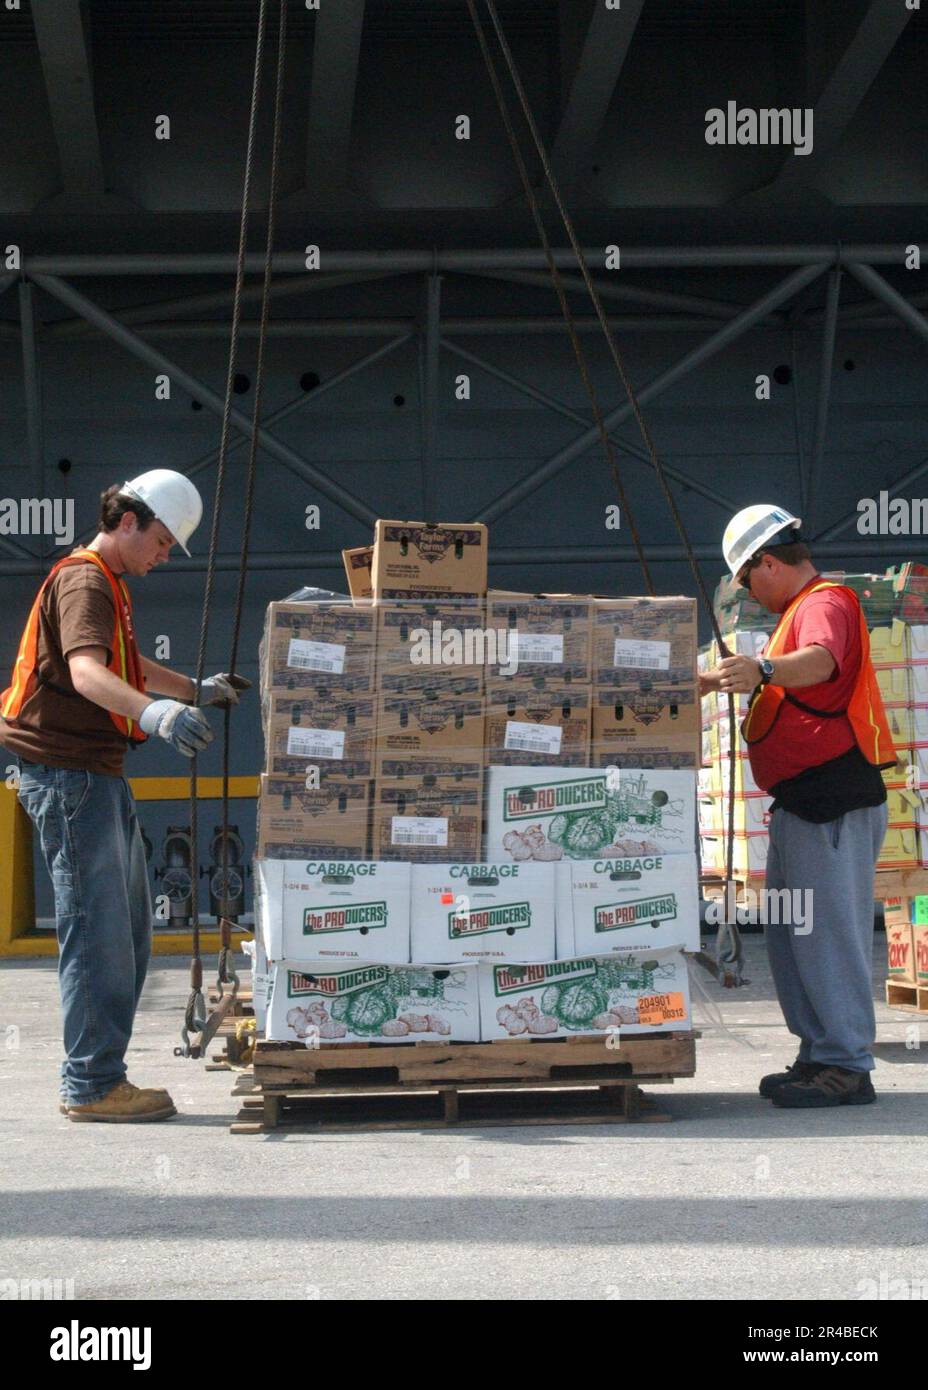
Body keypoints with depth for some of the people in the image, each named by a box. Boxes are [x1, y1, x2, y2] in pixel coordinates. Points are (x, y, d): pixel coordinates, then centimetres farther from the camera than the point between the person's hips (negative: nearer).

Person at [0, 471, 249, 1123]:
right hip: (68, 772, -11)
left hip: (101, 776, 11)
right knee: (98, 931, -9)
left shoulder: (108, 582, 20)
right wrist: (153, 713, -49)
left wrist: (197, 690, 41)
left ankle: (101, 1074, 20)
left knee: (129, 934, 14)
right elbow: (85, 670, -34)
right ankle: (91, 1086, -4)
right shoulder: (83, 581, -14)